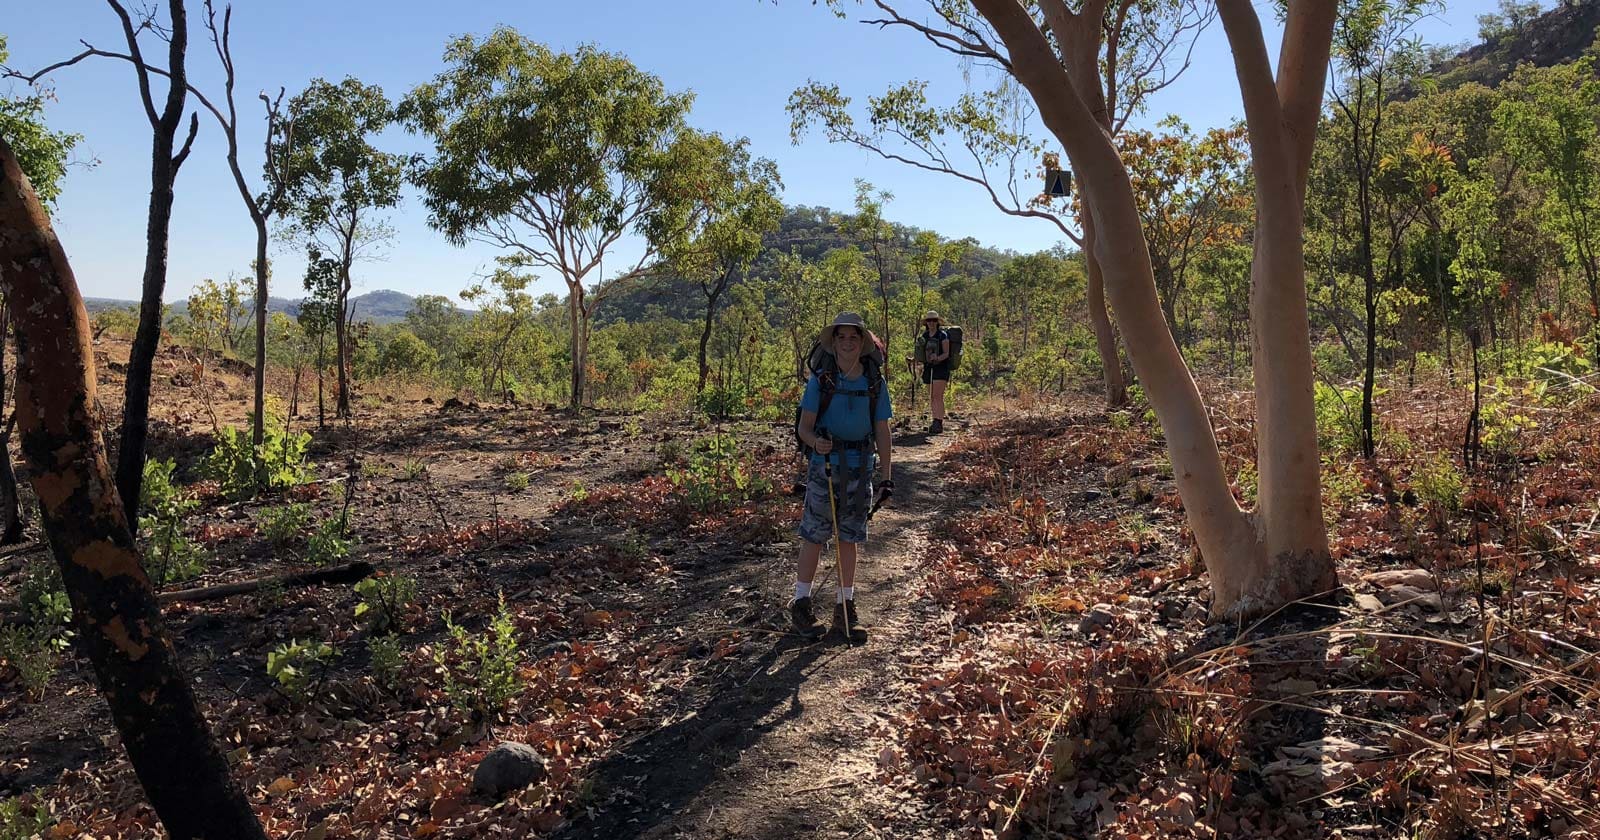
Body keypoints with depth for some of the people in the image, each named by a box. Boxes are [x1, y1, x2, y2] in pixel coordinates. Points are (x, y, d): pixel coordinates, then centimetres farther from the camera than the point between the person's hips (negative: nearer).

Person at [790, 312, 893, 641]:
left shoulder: (875, 383, 3)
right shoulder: (820, 381, -3)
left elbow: (882, 432, 7)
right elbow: (805, 426, -5)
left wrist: (886, 477, 5)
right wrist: (815, 441, -28)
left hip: (861, 470, 2)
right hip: (824, 468, -2)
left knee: (849, 539, 10)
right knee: (814, 537, 2)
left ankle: (845, 609, 20)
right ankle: (801, 604, 15)